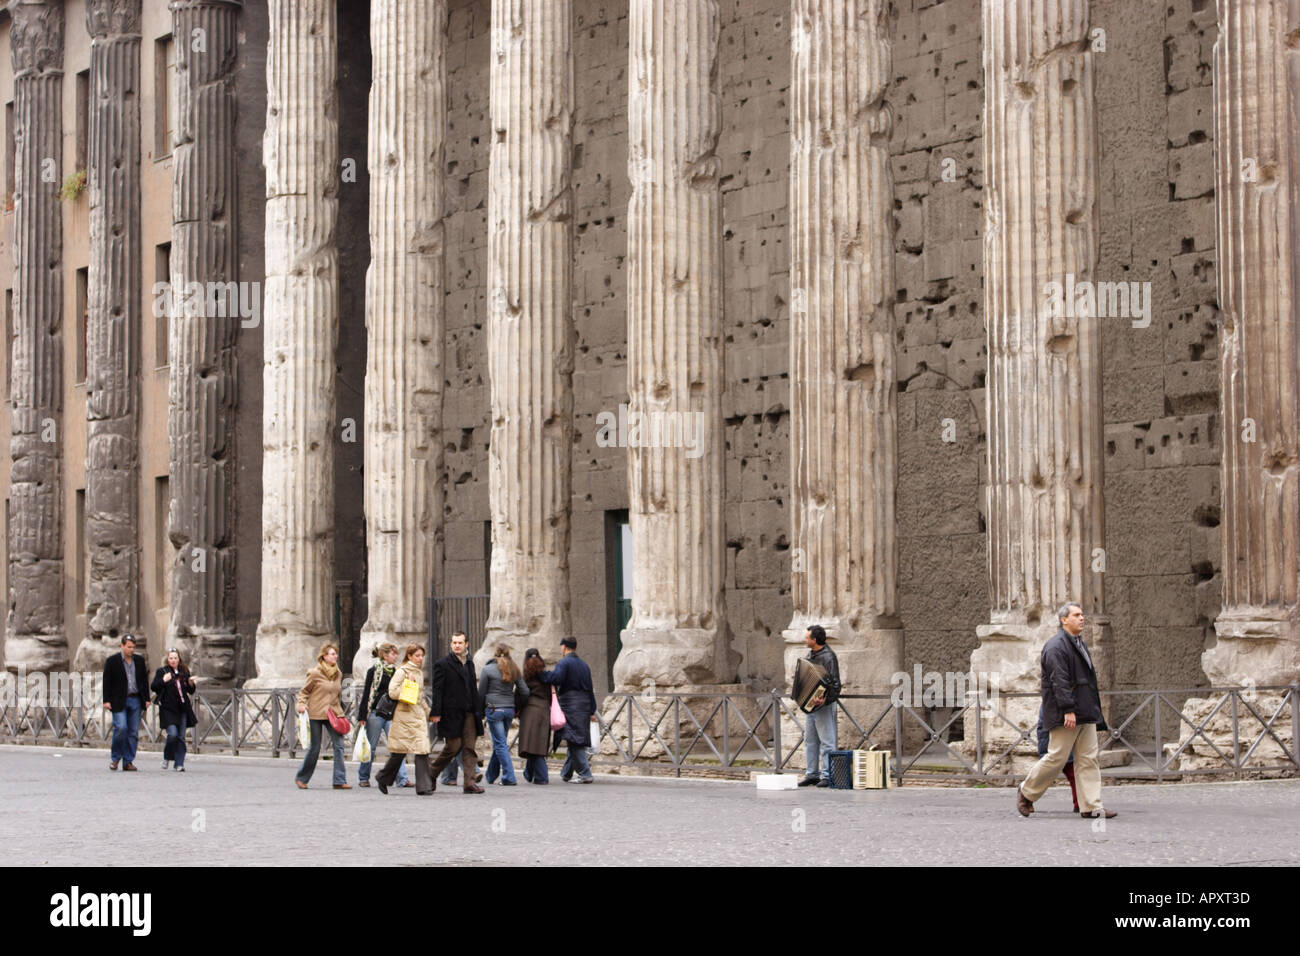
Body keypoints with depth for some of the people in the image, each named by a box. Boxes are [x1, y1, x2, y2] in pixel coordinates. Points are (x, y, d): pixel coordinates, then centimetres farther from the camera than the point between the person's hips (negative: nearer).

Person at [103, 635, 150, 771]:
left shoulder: (140, 660, 11)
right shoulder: (112, 661, -1)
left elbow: (144, 681, 15)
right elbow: (106, 682, -1)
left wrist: (147, 699, 9)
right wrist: (106, 701, -8)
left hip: (135, 700, 4)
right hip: (119, 701, -4)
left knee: (133, 732, 2)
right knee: (121, 728, -15)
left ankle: (128, 761, 8)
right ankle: (115, 757, 4)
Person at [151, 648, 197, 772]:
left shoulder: (184, 672, 12)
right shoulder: (162, 671, 2)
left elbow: (191, 691, 18)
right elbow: (153, 687, -6)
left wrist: (191, 684, -3)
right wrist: (163, 681, -22)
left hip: (183, 709, 4)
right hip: (169, 709, -4)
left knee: (181, 737, 1)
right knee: (172, 734, -14)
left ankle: (179, 763, 7)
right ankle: (167, 757, 11)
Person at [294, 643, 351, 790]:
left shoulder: (338, 674, 10)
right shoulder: (315, 673, -6)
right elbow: (304, 691, 1)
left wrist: (339, 713, 19)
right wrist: (302, 704, -15)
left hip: (333, 715, 5)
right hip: (316, 715, -5)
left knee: (339, 745, -8)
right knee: (314, 748, 1)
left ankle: (340, 781, -7)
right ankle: (301, 778, 21)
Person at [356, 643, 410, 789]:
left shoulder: (397, 671, 11)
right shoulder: (374, 670, -4)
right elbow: (366, 693, -5)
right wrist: (362, 716, -8)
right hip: (376, 713, -4)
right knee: (371, 747, 4)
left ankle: (402, 779, -9)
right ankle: (363, 778, 17)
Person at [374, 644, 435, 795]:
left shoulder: (419, 672, 18)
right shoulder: (402, 671, -5)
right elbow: (392, 692, -13)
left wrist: (428, 712, 26)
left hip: (419, 714, 6)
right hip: (404, 715, -6)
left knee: (422, 751, -4)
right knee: (400, 751, -5)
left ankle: (423, 787, -1)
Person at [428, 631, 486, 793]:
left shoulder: (469, 663, 15)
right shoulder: (443, 664, -3)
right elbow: (437, 690, -7)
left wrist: (478, 711, 15)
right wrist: (435, 713, -14)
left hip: (468, 713, 5)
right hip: (451, 713, -5)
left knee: (469, 748, -1)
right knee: (453, 747, -4)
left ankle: (469, 783, -2)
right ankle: (432, 773, 16)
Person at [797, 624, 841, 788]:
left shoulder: (828, 657, -14)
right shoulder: (810, 655, 13)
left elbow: (835, 683, -18)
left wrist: (825, 699, -29)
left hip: (824, 705, -9)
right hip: (810, 704, 9)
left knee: (826, 741, -6)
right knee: (810, 741, 12)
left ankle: (827, 776, -5)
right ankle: (812, 774, 18)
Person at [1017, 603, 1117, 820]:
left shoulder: (1079, 644, 20)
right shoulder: (1056, 646, -11)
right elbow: (1059, 680, -19)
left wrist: (1094, 711, 20)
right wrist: (1068, 710, -25)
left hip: (1085, 714, 9)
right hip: (1065, 714, -9)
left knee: (1088, 759, 3)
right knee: (1056, 757, -6)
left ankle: (1091, 806, 2)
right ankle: (1026, 792, 12)